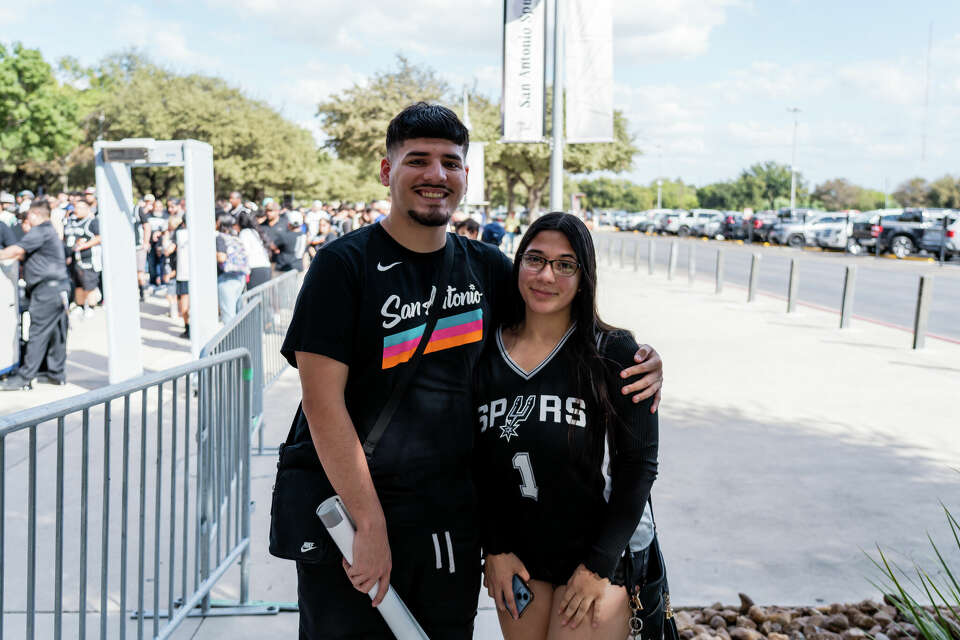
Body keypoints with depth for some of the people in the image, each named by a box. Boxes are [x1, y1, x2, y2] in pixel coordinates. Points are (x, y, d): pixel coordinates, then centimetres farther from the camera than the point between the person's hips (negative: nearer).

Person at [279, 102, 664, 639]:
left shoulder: (486, 268, 4)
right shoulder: (344, 265, -10)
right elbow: (323, 403, -15)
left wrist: (640, 357, -3)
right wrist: (370, 524, -17)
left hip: (452, 523, 4)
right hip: (347, 514, -4)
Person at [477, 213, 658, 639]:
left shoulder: (614, 354, -9)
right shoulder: (487, 355, -1)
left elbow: (639, 463, -8)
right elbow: (478, 465, 4)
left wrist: (599, 564, -10)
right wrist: (494, 549, -2)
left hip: (596, 558, -3)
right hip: (516, 561, 3)